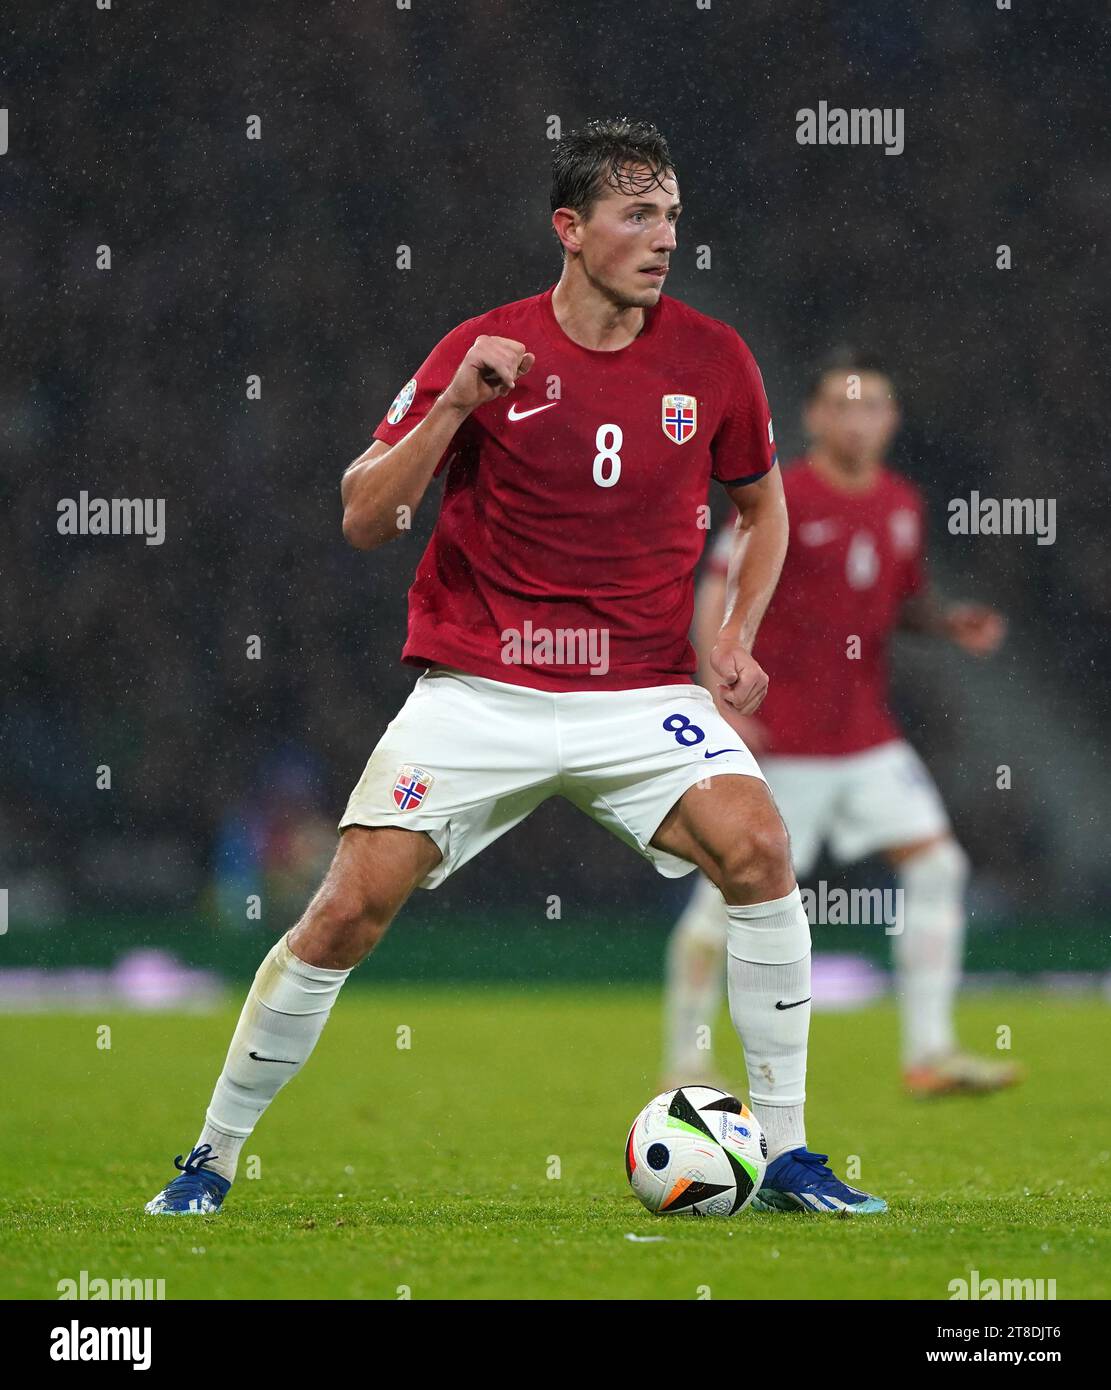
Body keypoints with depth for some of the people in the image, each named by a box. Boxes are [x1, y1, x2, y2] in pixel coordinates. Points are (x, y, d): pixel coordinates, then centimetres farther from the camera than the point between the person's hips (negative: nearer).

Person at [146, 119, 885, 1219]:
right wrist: (452, 407, -21)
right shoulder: (485, 352, -5)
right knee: (349, 909, -11)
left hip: (642, 694, 2)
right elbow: (364, 520, -7)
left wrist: (736, 638, 5)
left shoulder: (710, 358, 1)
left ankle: (785, 1156, -10)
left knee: (757, 847, -22)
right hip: (478, 694, -1)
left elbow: (762, 505, 19)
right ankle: (211, 1158, 8)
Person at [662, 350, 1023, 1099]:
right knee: (732, 892, -1)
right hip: (779, 738, -6)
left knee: (938, 863, -6)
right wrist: (722, 704, -21)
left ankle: (929, 1052, -4)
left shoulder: (902, 503, 9)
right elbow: (719, 596, -12)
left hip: (867, 737, 6)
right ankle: (687, 1066, 11)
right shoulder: (778, 500, -11)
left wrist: (951, 621, 1)